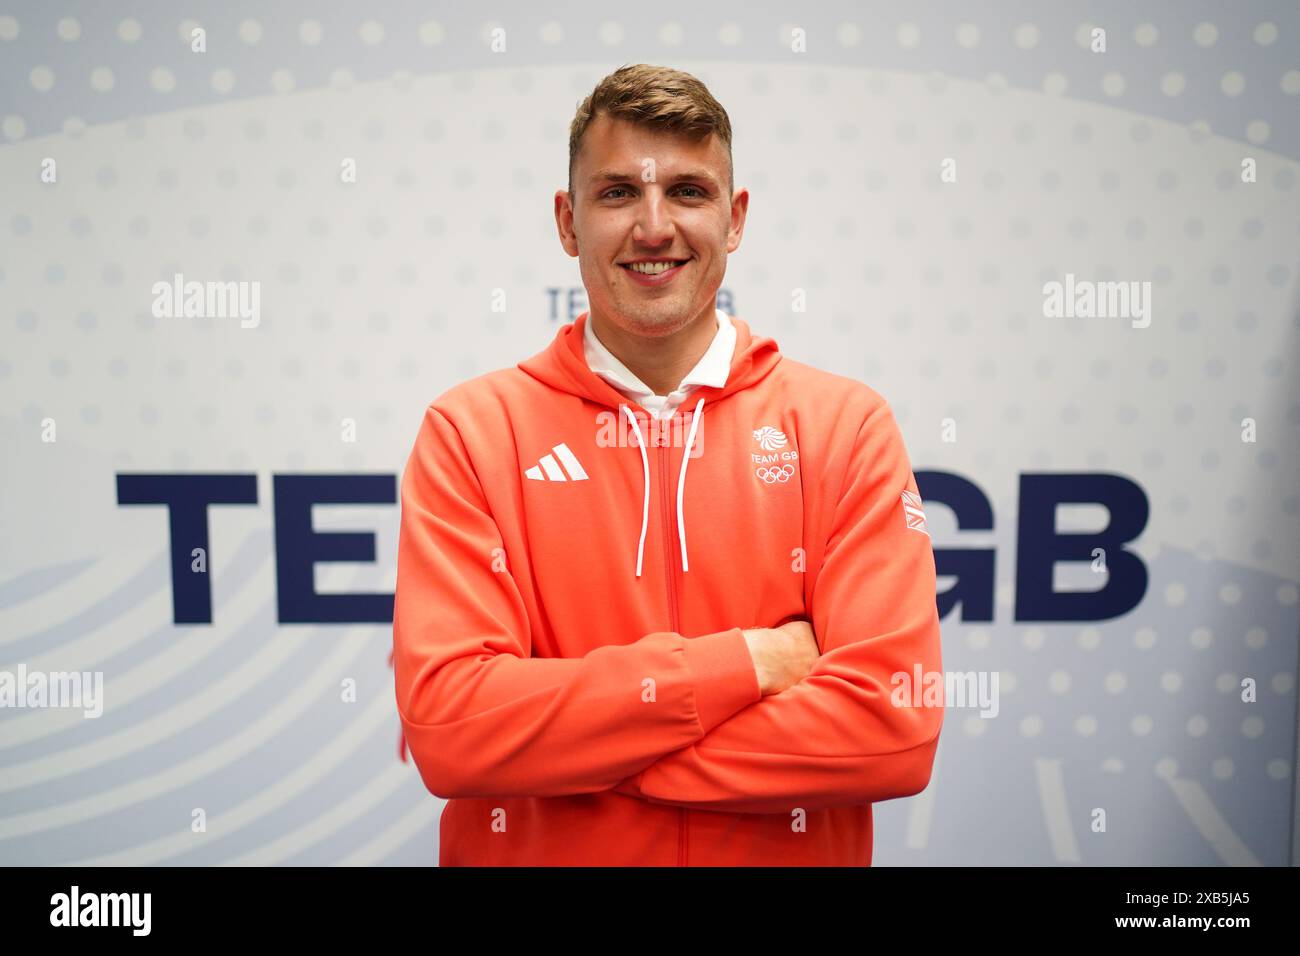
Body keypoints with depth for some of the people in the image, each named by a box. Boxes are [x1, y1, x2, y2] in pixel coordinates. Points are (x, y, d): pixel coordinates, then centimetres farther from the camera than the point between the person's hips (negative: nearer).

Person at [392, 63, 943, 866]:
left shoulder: (847, 425, -9)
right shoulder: (468, 431, -9)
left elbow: (896, 726, -18)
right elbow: (447, 724, -18)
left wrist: (553, 745, -19)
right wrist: (744, 662, -20)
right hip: (533, 850, 0)